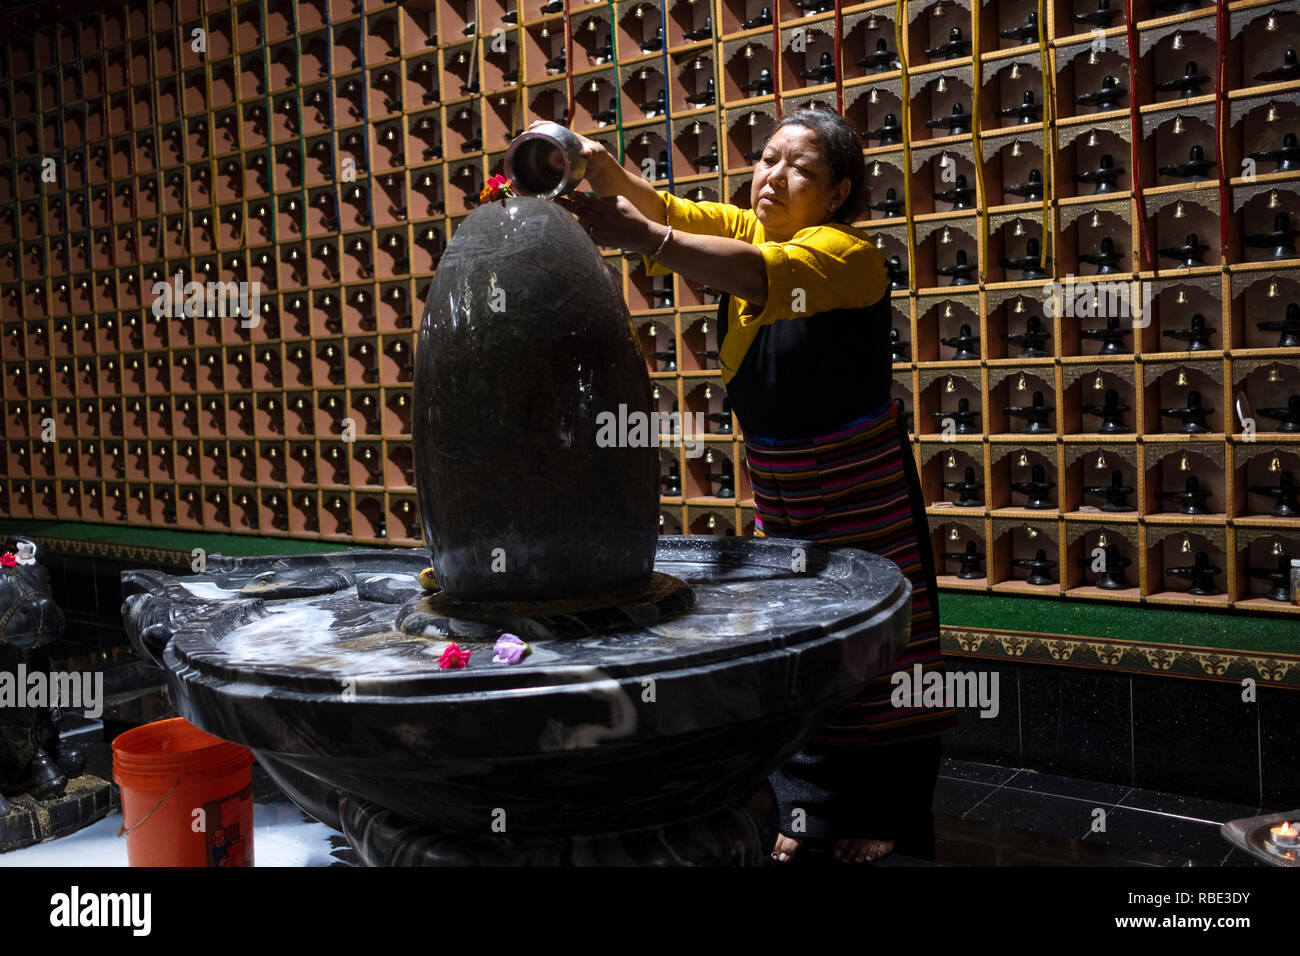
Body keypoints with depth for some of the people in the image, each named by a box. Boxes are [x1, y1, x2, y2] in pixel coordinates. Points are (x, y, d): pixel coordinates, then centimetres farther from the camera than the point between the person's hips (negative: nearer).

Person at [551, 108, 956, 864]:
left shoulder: (848, 253, -18)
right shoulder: (745, 229, 4)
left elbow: (761, 274, -38)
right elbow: (664, 210, -8)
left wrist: (643, 237, -49)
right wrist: (600, 167, -28)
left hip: (861, 488, -7)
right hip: (780, 489, 7)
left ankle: (887, 826, 16)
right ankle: (813, 817, 26)